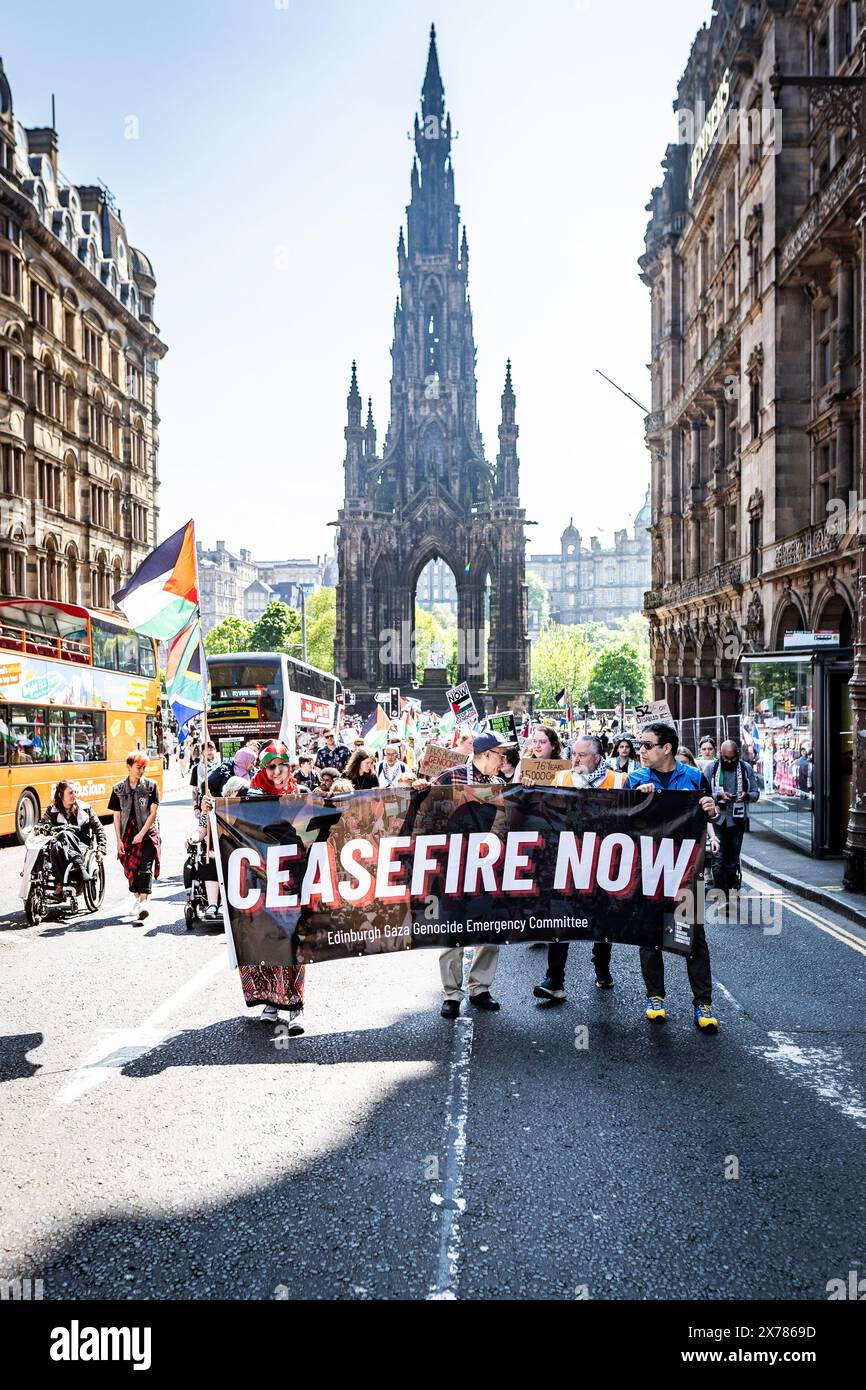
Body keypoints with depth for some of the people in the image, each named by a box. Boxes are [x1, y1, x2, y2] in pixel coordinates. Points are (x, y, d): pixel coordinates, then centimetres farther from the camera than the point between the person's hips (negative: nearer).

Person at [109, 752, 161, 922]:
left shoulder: (150, 786, -1)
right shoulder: (118, 789, 5)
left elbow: (153, 812, -6)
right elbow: (116, 816, 5)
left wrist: (142, 834, -13)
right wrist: (119, 840, 0)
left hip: (147, 833, -3)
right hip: (128, 835, 3)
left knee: (145, 867, -16)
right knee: (131, 869, 8)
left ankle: (144, 903, -27)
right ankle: (136, 899, 26)